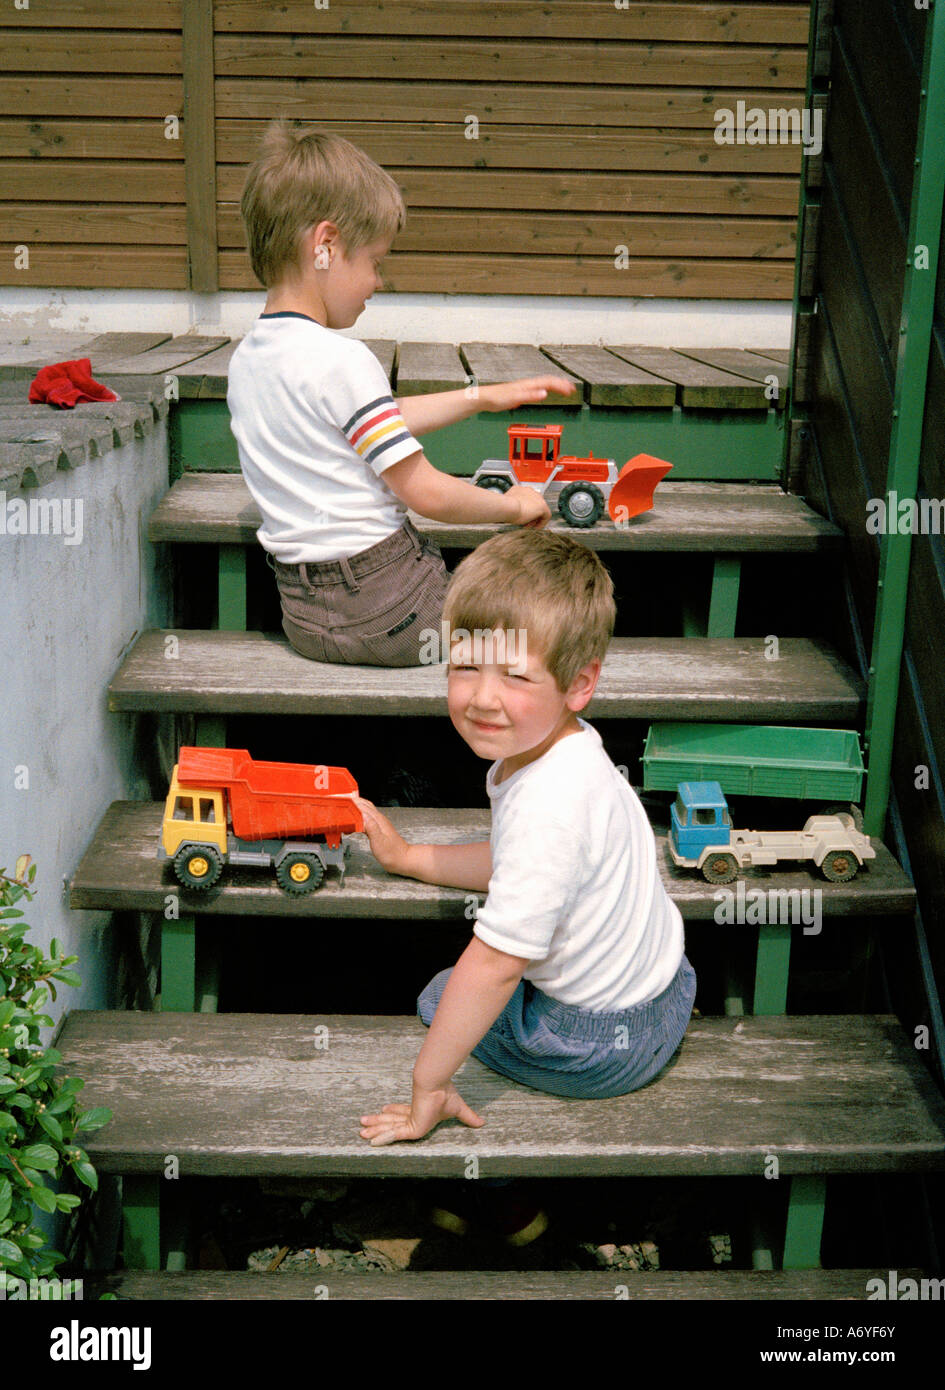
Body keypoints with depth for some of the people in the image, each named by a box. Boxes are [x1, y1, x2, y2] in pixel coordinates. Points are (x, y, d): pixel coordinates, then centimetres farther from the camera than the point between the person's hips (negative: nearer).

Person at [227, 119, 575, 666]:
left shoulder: (245, 359, 8)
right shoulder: (341, 360, -20)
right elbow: (427, 494, -19)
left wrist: (485, 397, 24)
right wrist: (514, 505, -1)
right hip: (384, 611, -8)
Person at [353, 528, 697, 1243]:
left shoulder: (549, 803, -35)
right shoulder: (564, 747, -5)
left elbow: (495, 964, -33)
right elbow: (513, 868, 12)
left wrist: (428, 1085, -24)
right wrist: (407, 855, 18)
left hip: (606, 1042, -9)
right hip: (659, 980, 9)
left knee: (436, 997, 13)